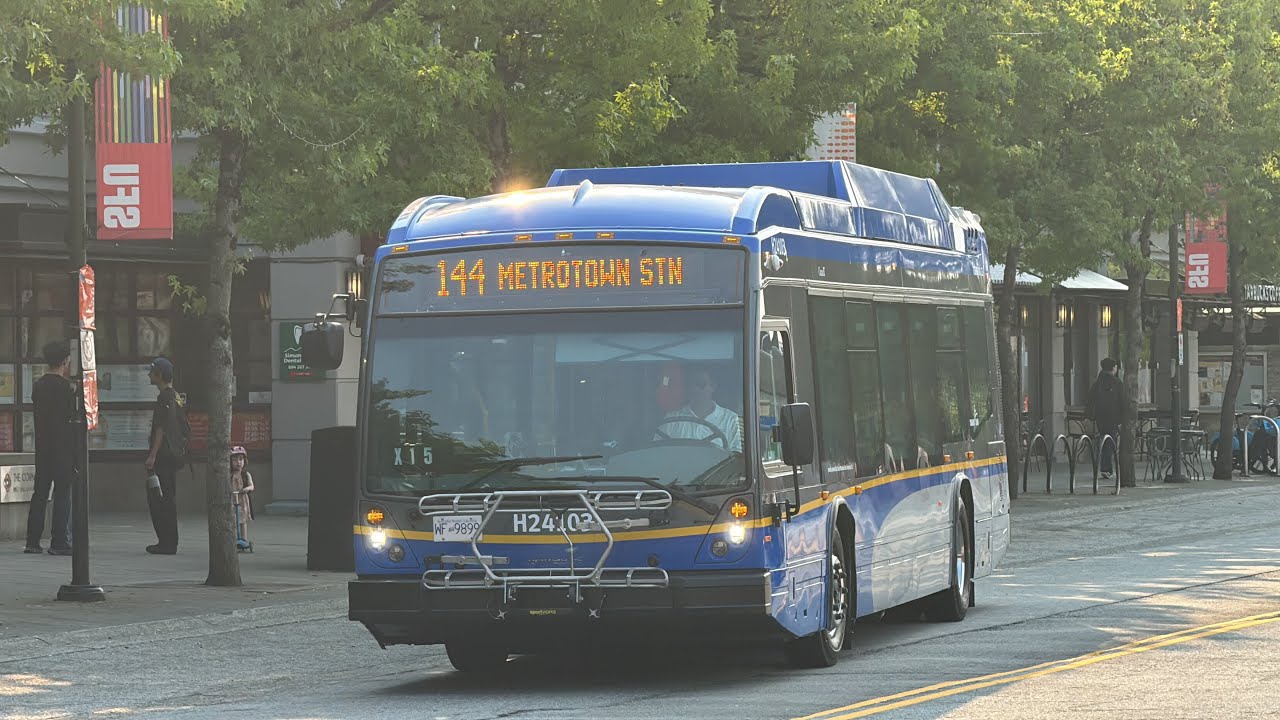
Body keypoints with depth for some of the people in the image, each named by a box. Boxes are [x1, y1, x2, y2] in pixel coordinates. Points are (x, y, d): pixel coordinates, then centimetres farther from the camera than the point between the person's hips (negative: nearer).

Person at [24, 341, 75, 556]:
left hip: (42, 448, 6)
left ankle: (32, 542, 10)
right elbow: (71, 420, -13)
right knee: (63, 494, -3)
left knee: (39, 493, 10)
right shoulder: (65, 387, -12)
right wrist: (76, 453, -8)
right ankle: (60, 542, -5)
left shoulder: (38, 385, 7)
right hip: (63, 449, -6)